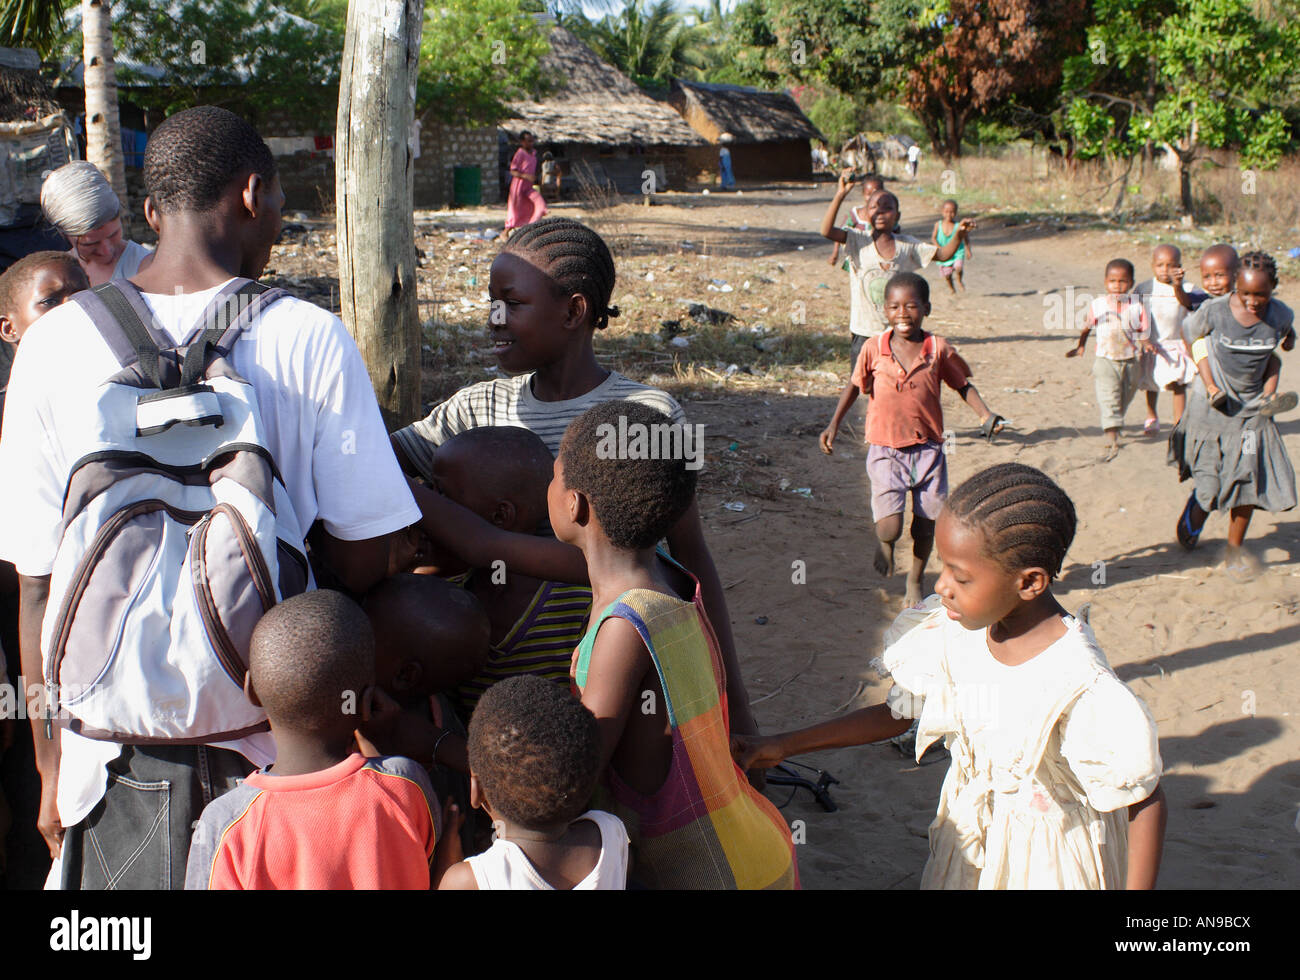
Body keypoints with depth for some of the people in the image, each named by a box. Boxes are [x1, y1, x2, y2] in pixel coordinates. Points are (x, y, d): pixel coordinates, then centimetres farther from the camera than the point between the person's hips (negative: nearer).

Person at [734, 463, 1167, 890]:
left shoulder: (1078, 684, -32)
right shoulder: (954, 629, -14)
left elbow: (1145, 801, -20)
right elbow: (898, 713, 2)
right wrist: (782, 745, 0)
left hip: (1048, 863, -5)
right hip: (969, 844, 5)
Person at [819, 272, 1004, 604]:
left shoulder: (938, 349, -5)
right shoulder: (873, 349, -7)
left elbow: (962, 384, 8)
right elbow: (855, 385, 7)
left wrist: (985, 415, -5)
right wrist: (834, 425, 2)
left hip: (928, 448, 2)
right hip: (885, 451, -2)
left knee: (926, 521, 10)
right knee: (890, 529, -13)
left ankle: (915, 581, 36)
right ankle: (884, 542, 26)